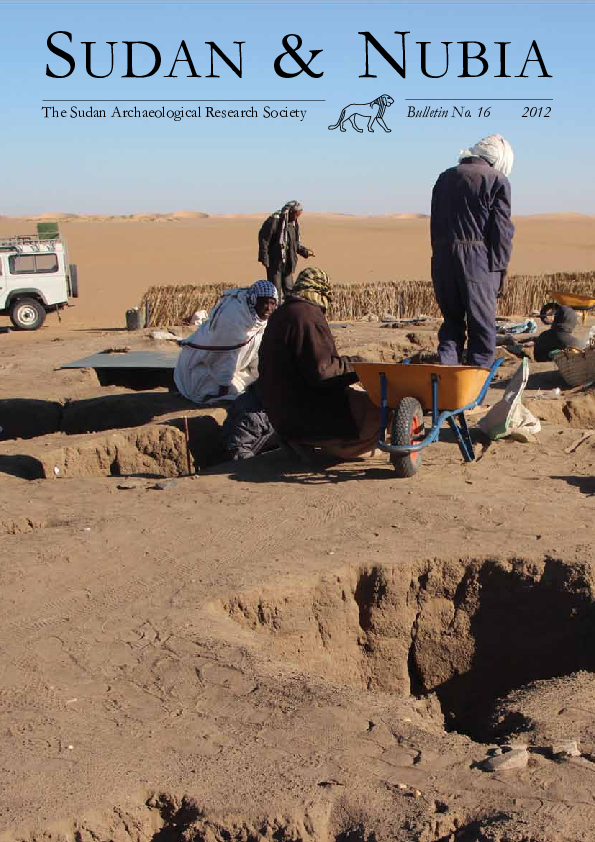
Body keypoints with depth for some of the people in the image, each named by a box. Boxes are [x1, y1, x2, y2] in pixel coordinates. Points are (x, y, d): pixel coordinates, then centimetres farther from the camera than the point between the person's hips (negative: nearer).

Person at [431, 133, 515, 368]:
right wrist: (502, 269, 0)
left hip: (442, 256, 5)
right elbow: (502, 229, -5)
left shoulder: (445, 177, 15)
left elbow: (435, 223, 14)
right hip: (478, 258, -5)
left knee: (452, 322, 15)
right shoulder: (498, 181, 0)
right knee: (481, 326, 4)